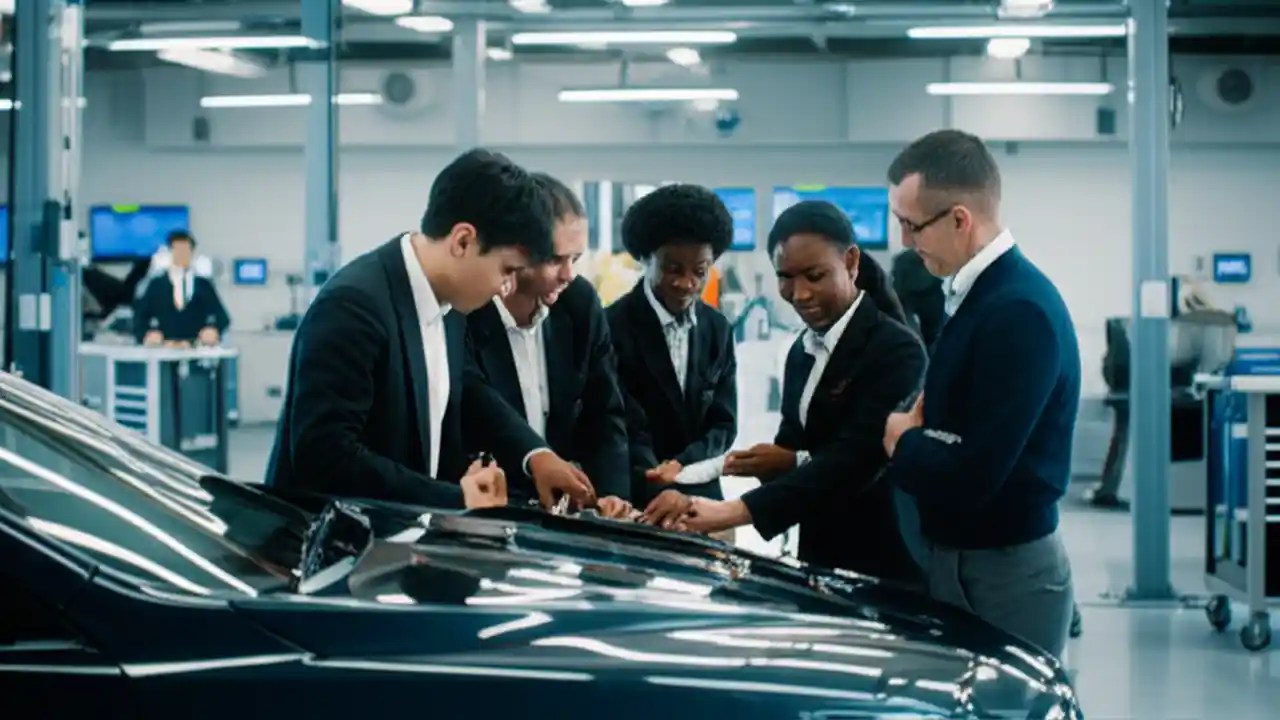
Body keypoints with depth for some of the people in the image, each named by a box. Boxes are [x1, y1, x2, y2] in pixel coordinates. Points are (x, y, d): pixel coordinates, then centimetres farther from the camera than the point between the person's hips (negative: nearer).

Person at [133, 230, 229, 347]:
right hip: (164, 349, -1)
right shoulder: (156, 284, 12)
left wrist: (214, 330, -12)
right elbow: (140, 318, 8)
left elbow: (221, 317, 9)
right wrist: (147, 334, -13)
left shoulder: (204, 285, 15)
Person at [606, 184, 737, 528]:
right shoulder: (613, 327, -10)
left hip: (700, 499, 5)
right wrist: (659, 493, -32)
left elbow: (723, 423, 6)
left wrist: (681, 466, -13)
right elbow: (626, 430, -16)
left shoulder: (718, 329, 7)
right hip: (634, 505, -4)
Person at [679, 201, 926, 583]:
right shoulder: (802, 350, 9)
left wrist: (737, 511, -32)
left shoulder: (895, 349, -15)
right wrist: (772, 462, -10)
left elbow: (855, 460, -25)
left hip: (882, 567, -7)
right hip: (819, 557, 7)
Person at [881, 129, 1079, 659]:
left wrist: (901, 441, -8)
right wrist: (914, 436, -8)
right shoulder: (976, 293, 7)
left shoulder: (1018, 311, -22)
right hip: (959, 559, 9)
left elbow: (973, 476, -26)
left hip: (1004, 575, -9)